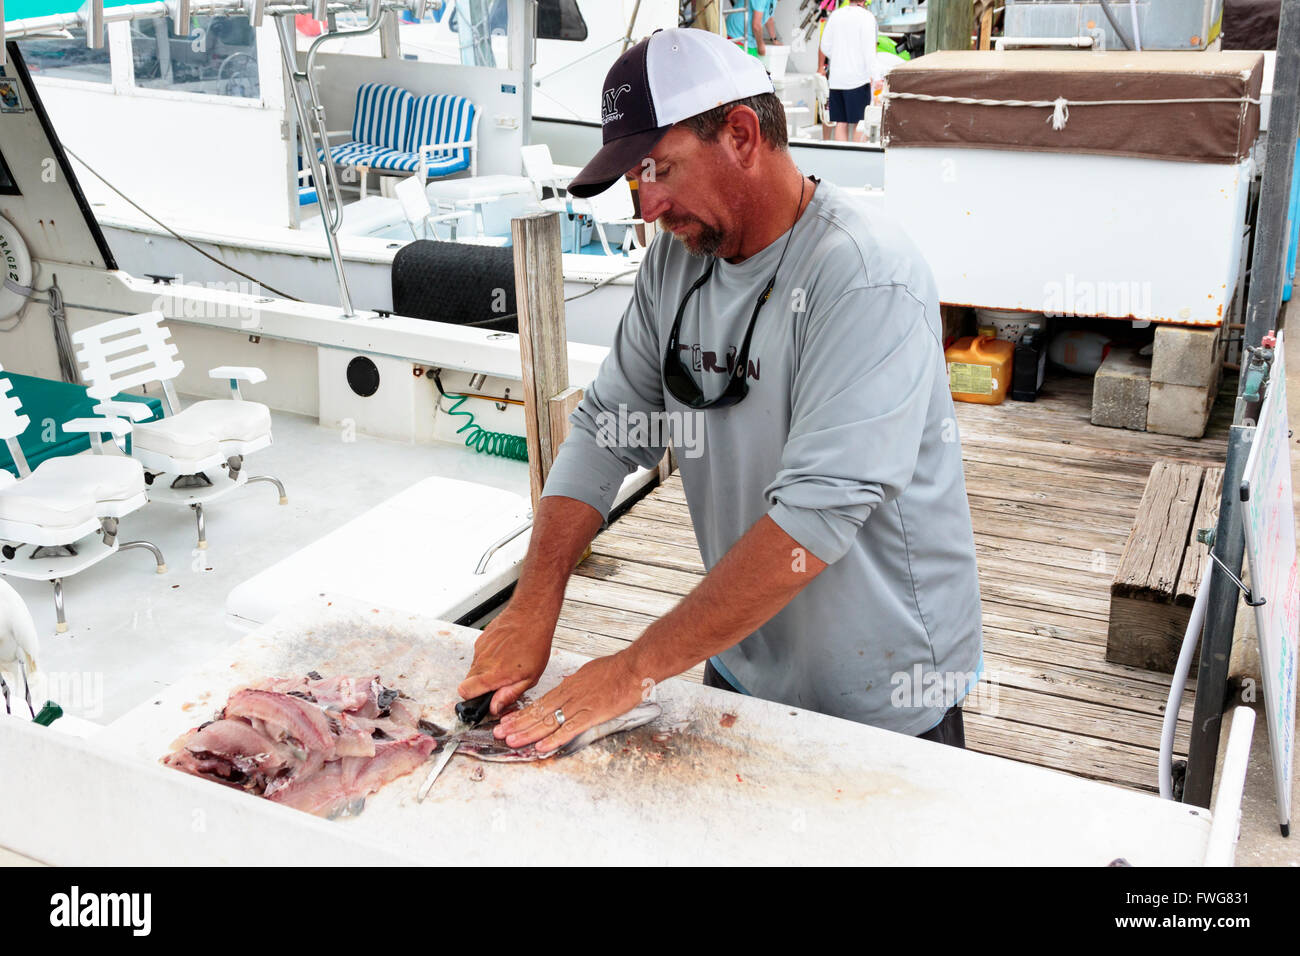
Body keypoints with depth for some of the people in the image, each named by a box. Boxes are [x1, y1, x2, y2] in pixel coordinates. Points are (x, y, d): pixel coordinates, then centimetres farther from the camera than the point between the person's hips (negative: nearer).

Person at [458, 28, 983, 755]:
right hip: (740, 671, 6)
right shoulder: (677, 260, -1)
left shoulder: (866, 278, -25)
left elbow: (816, 514, -31)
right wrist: (533, 605, -14)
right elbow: (607, 431, -1)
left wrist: (638, 669, -29)